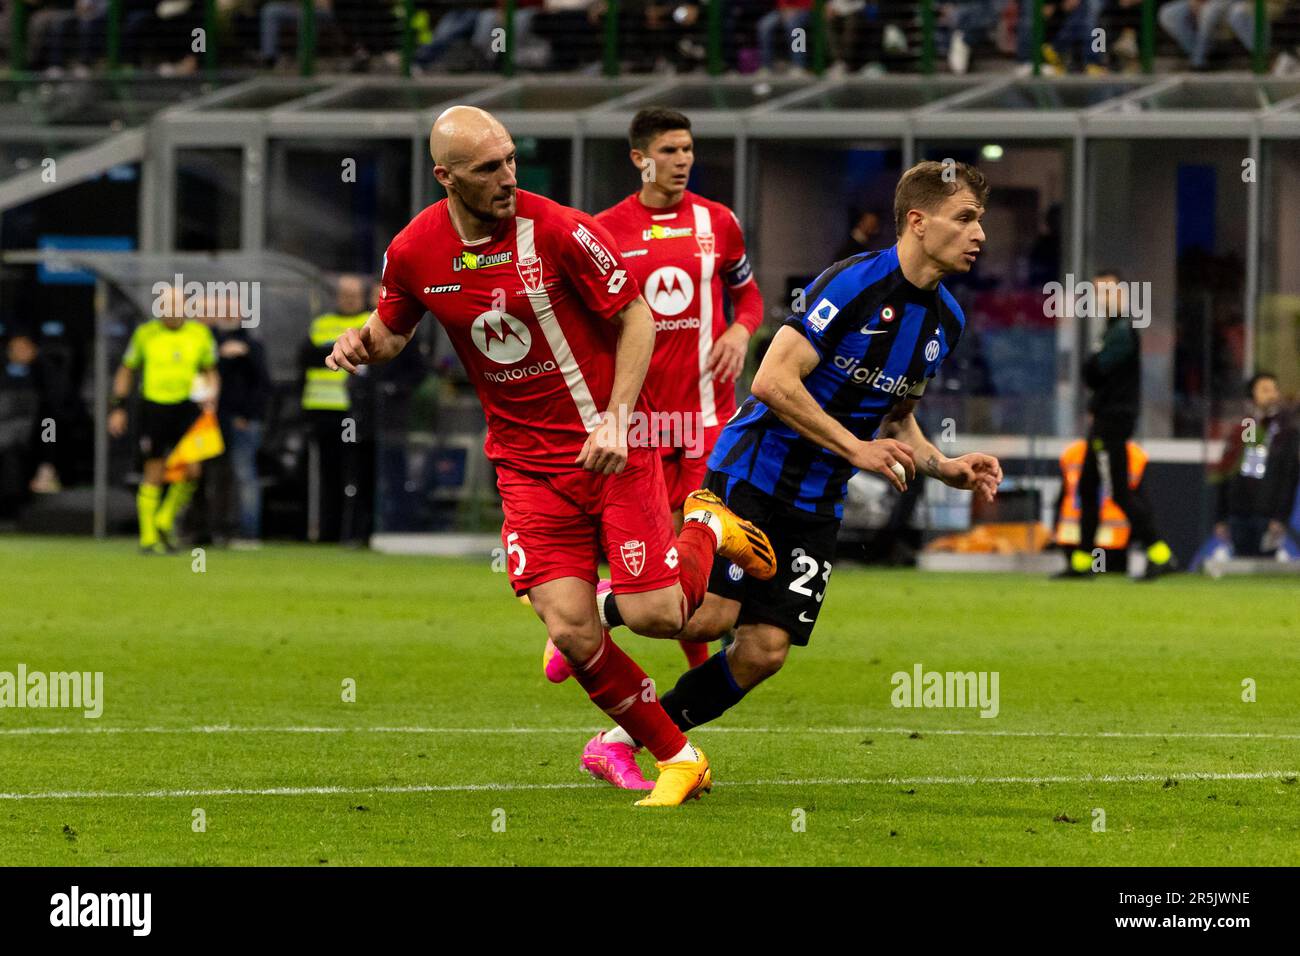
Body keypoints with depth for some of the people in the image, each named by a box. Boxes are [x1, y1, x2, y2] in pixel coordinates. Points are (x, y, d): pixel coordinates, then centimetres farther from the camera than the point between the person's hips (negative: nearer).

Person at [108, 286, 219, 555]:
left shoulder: (200, 334, 3)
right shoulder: (145, 334, -1)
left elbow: (210, 371, 16)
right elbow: (126, 371, 9)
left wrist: (210, 397, -1)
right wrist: (118, 408, 3)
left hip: (185, 408, 2)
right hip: (154, 408, -2)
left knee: (192, 469, -10)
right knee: (154, 474, -2)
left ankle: (166, 521, 13)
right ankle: (148, 538, 8)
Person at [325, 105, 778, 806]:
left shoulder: (559, 230, -15)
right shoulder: (413, 253, -5)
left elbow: (636, 319, -6)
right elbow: (393, 328, 16)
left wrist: (616, 421, -16)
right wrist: (363, 344, -8)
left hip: (610, 450, -2)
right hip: (527, 466, 3)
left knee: (654, 616, -9)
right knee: (570, 630, -12)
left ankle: (707, 528, 25)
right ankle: (678, 760, 8)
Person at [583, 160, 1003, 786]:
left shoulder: (946, 321, 8)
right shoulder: (853, 283, -17)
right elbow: (773, 381, -21)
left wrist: (948, 469, 4)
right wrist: (855, 447, -21)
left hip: (817, 506, 7)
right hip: (753, 473, -7)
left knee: (764, 652, -3)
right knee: (708, 614, -19)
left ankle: (626, 738, 11)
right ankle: (603, 607, 11)